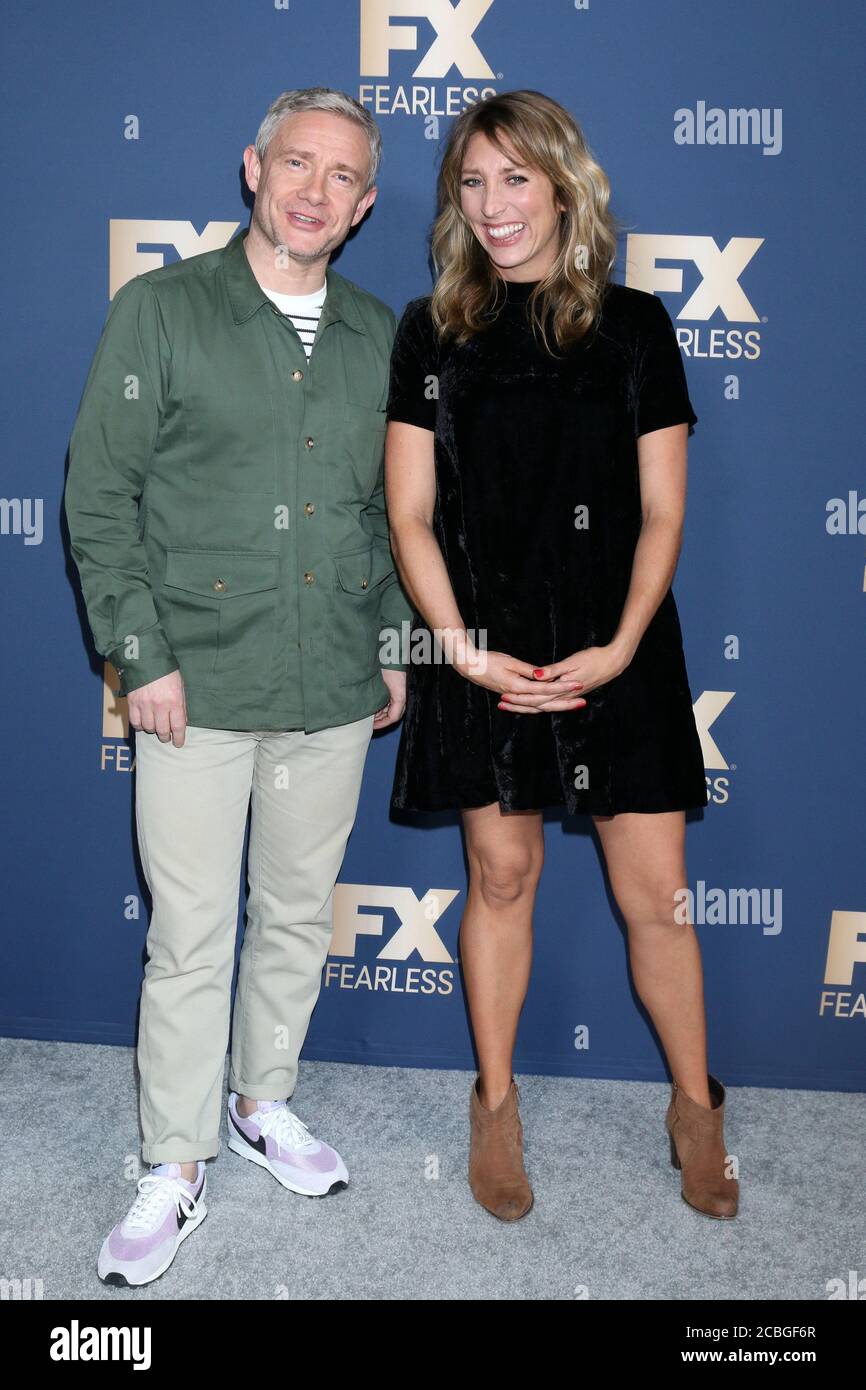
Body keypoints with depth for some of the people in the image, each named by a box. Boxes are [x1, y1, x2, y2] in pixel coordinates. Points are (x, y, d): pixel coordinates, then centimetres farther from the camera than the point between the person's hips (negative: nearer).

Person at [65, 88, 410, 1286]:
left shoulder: (380, 337, 10)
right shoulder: (161, 310, -2)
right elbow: (99, 496, -4)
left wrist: (398, 646, 11)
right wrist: (142, 657, -10)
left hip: (335, 696, 4)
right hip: (199, 690, -3)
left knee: (298, 918, 15)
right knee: (190, 940, 2)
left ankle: (264, 1101, 36)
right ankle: (176, 1168, 20)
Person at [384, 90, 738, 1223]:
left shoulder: (634, 326, 4)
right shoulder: (432, 332, 5)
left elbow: (662, 511, 1)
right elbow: (410, 515, 1)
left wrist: (619, 648, -11)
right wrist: (467, 651, -10)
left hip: (619, 653, 0)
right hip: (482, 655, 1)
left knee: (655, 893, 3)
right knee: (502, 876, 10)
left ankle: (695, 1107, 25)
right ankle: (497, 1105, 28)